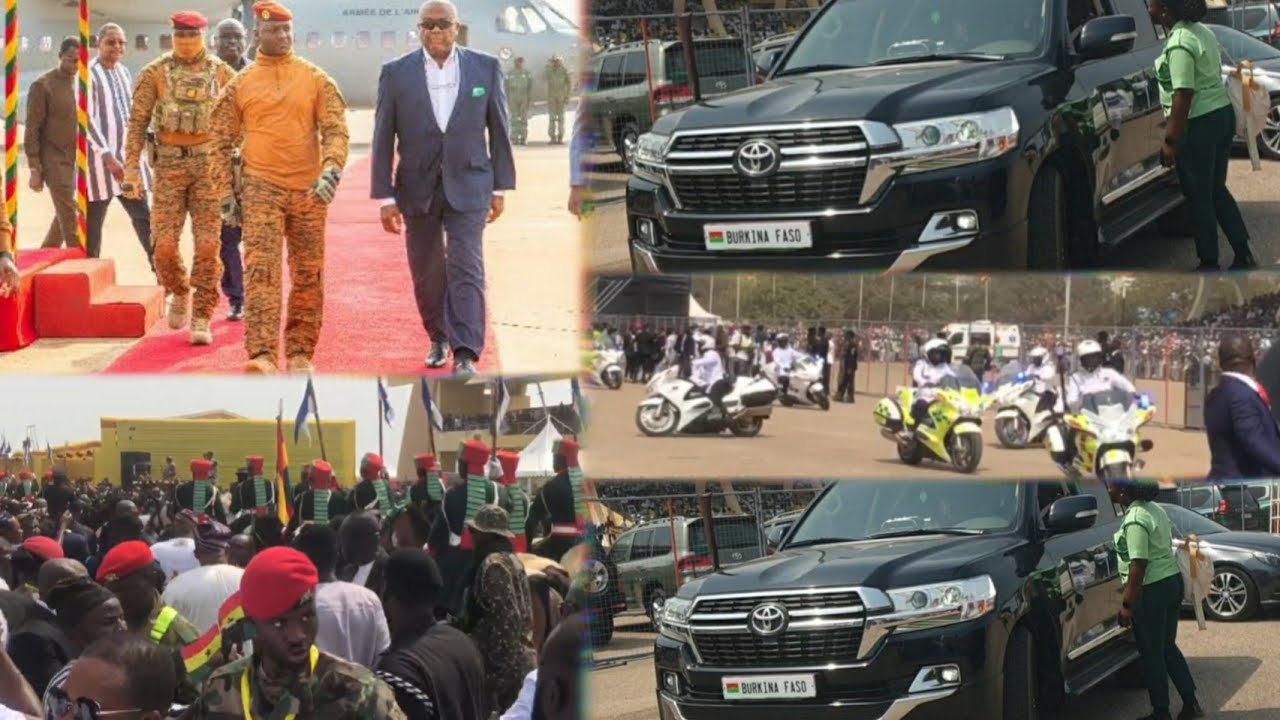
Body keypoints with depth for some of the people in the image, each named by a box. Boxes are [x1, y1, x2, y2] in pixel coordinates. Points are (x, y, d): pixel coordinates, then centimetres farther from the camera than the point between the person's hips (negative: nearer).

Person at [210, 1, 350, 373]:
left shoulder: (316, 80, 6)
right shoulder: (240, 85, 6)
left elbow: (336, 129, 1)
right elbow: (222, 142, 10)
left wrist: (331, 169, -17)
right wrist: (226, 194, 4)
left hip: (309, 190, 1)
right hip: (261, 189, -1)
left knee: (308, 276, 6)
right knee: (260, 270, -14)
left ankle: (299, 353, 16)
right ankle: (262, 355, -21)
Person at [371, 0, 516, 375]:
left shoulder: (485, 68, -2)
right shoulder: (396, 73, -4)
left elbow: (499, 130, 4)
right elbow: (383, 139, -2)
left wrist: (501, 188, 4)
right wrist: (385, 198, -4)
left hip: (467, 186, -1)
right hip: (418, 189, 1)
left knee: (466, 270, -10)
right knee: (427, 273, 10)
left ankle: (465, 355, -12)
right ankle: (439, 339, 31)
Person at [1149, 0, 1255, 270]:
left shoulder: (1179, 44, -20)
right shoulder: (1203, 31, 9)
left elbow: (1183, 96, -24)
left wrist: (1171, 140, -20)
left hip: (1199, 124, -9)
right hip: (1223, 114, 9)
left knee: (1198, 197, 3)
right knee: (1217, 190, 19)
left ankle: (1209, 264, 11)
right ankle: (1243, 255, 19)